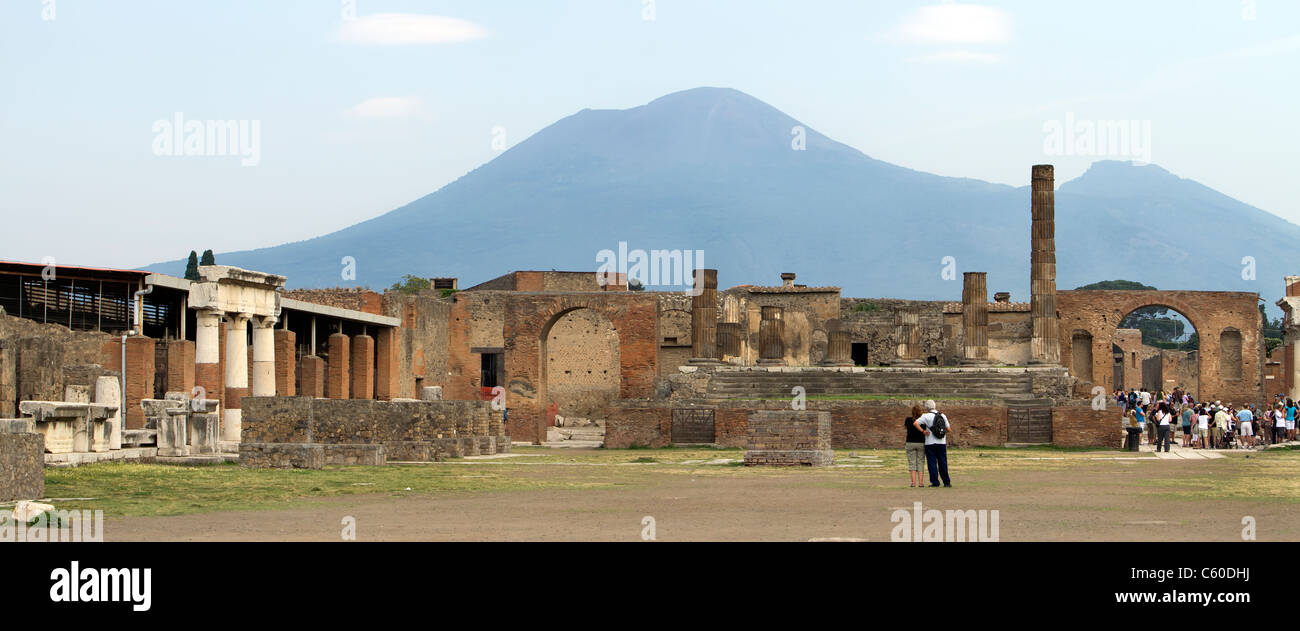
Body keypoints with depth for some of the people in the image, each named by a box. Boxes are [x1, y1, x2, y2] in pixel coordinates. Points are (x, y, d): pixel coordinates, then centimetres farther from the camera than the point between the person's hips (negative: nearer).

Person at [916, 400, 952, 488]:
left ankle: (935, 482, -2)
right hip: (942, 443, 3)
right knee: (943, 463, 10)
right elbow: (948, 429, 5)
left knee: (932, 463, 2)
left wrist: (923, 431, -7)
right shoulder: (943, 416, 5)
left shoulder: (926, 416, -6)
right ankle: (947, 482, 12)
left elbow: (916, 423, -16)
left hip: (930, 443, -3)